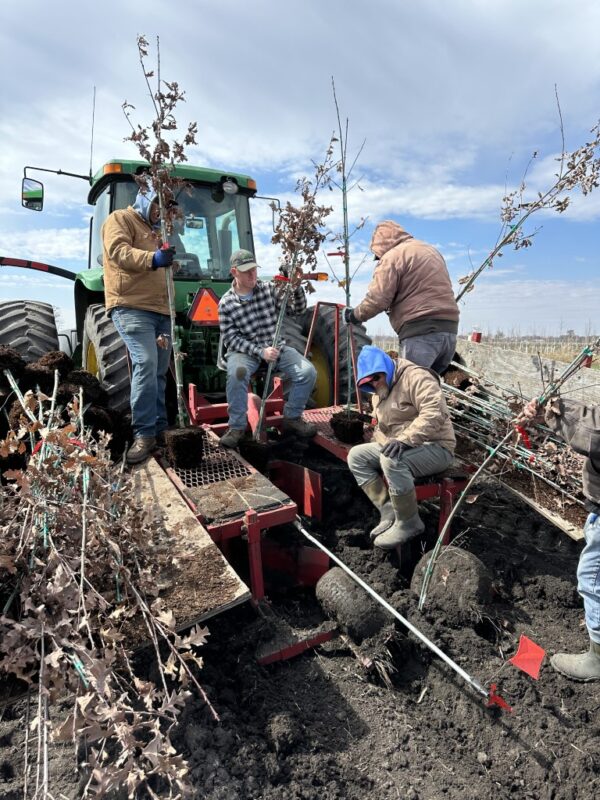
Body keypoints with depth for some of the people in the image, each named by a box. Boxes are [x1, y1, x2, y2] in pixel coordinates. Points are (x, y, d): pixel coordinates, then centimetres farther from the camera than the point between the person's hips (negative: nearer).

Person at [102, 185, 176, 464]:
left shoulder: (154, 231, 30)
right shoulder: (120, 219, 5)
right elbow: (119, 251, -15)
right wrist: (152, 259, -30)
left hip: (161, 309, 9)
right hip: (131, 307, -8)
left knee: (159, 371, 9)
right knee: (146, 363, -22)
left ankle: (159, 426, 18)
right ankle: (144, 434, -17)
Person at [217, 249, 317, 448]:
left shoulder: (269, 289, 3)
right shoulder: (226, 303, -4)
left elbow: (297, 309, 3)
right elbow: (231, 338, -9)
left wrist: (297, 288, -17)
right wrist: (260, 351, -20)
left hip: (277, 347, 3)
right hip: (245, 350, -3)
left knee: (308, 372, -18)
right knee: (236, 373, -36)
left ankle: (291, 418, 3)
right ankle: (237, 427, -17)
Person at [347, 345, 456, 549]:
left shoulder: (415, 377, -16)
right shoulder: (378, 394, 13)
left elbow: (434, 413, -29)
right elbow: (382, 428, 18)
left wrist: (405, 440, -37)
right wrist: (387, 444, -5)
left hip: (436, 448, -9)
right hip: (401, 448, 9)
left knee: (392, 460, -36)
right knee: (356, 456, -4)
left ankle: (409, 523, -16)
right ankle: (389, 511, -7)